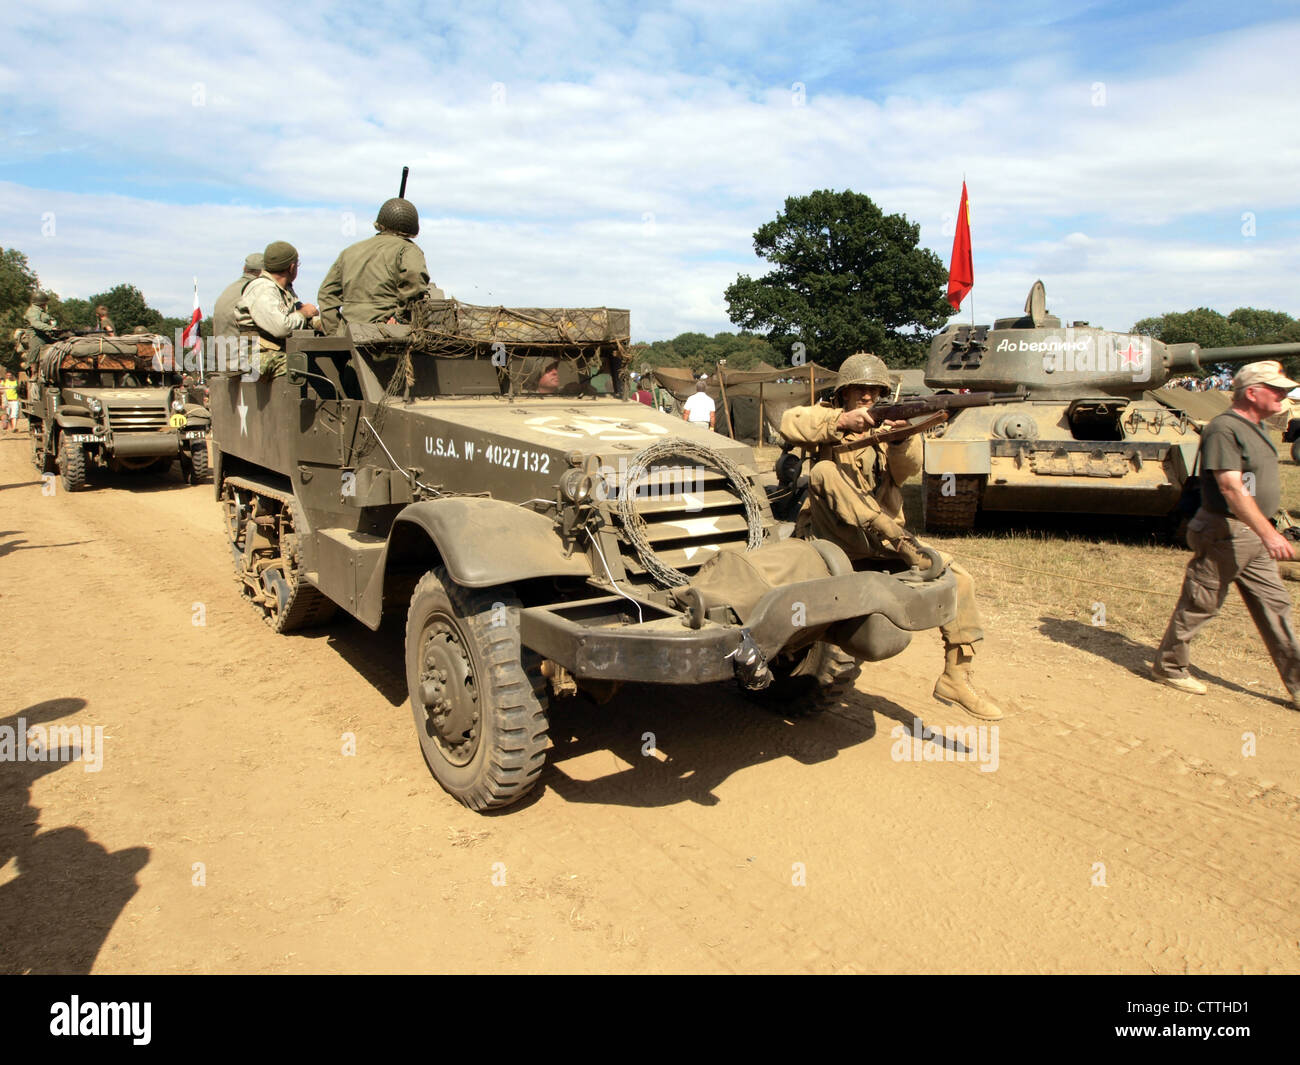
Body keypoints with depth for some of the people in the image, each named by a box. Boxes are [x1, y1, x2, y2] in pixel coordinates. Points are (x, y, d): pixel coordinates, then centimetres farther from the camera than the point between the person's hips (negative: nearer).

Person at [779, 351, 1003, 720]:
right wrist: (841, 421, -29)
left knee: (957, 578, -10)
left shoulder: (889, 423, 15)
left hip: (881, 545, 4)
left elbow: (908, 468, -8)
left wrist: (900, 437, -30)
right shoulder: (830, 419, 8)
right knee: (825, 472, -29)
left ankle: (955, 679, -3)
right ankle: (902, 541, -38)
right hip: (830, 542, -4)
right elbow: (790, 424, -16)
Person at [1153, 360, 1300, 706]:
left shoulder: (1255, 428, 14)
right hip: (1225, 533, -10)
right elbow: (1231, 488, -26)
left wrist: (1266, 533, 22)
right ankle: (1169, 667, 18)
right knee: (1199, 604, 2)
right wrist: (1269, 533, -30)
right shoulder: (1224, 429, -17)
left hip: (1254, 535, 10)